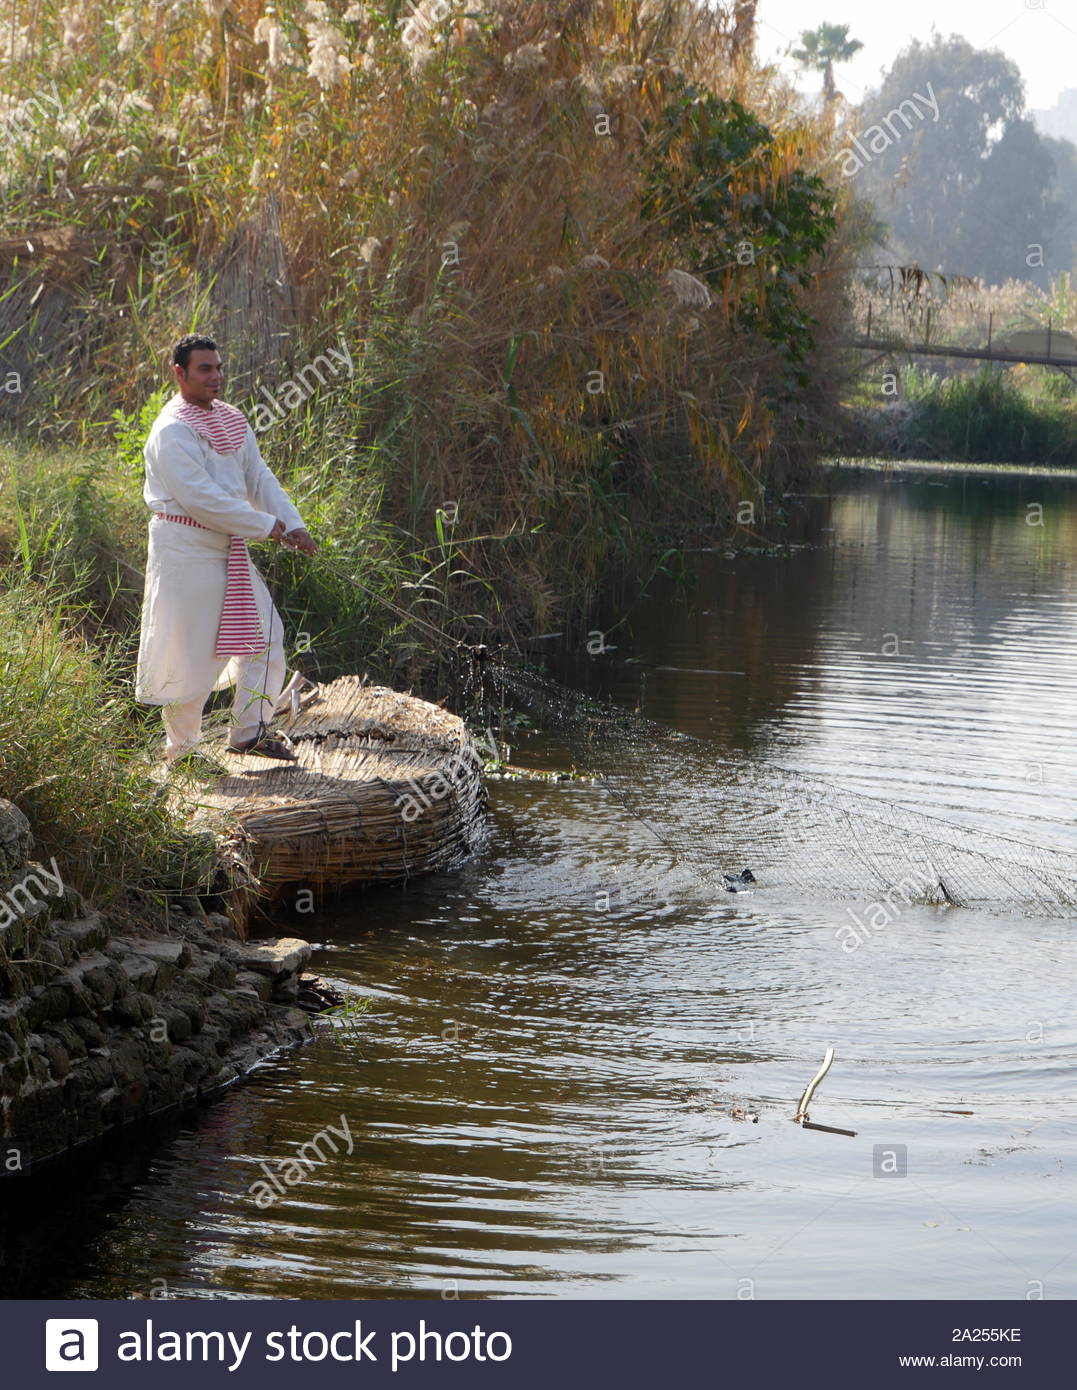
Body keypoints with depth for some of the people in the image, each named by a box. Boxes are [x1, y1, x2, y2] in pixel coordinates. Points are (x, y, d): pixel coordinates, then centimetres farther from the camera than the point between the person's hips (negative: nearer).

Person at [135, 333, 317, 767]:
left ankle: (249, 731, 15)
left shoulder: (231, 420, 11)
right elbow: (201, 497, -22)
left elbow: (259, 478, 12)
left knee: (263, 631, 6)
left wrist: (293, 524, -3)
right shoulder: (172, 430, -16)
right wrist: (267, 526, -19)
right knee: (189, 651, -2)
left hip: (228, 548, 8)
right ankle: (181, 748, 12)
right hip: (184, 548, -8)